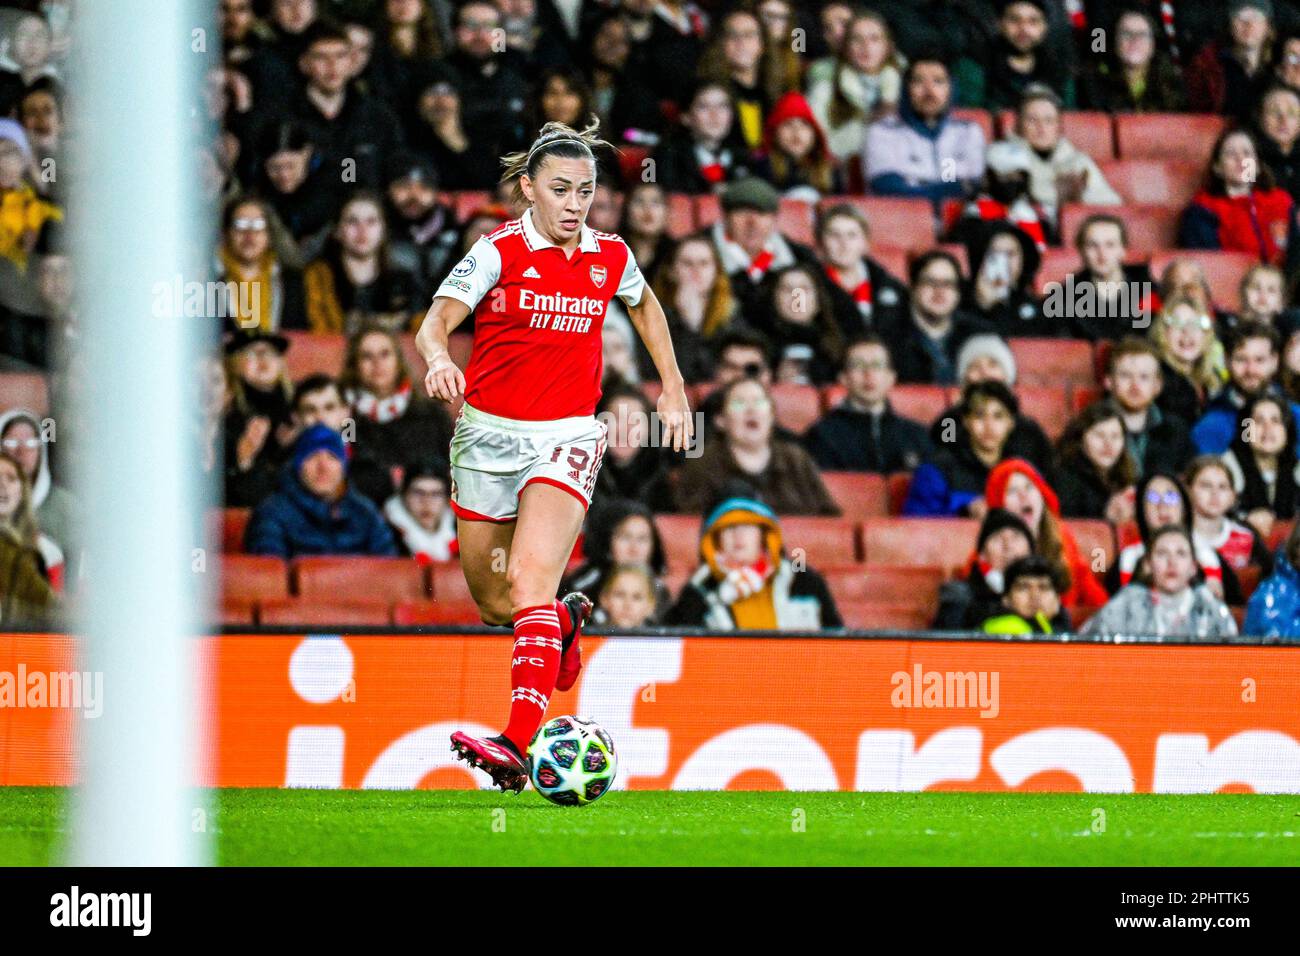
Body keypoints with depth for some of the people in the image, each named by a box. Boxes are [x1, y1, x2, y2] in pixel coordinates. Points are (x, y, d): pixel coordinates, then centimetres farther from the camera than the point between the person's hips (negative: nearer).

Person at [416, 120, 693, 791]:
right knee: (494, 604, 13)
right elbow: (434, 323, -19)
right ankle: (567, 621, 50)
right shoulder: (501, 251, -8)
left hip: (567, 438, -1)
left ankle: (519, 745, -35)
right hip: (490, 434, 1)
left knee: (530, 580, -24)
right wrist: (438, 359, -41)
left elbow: (645, 306, 25)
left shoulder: (611, 257, 2)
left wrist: (673, 387, 24)